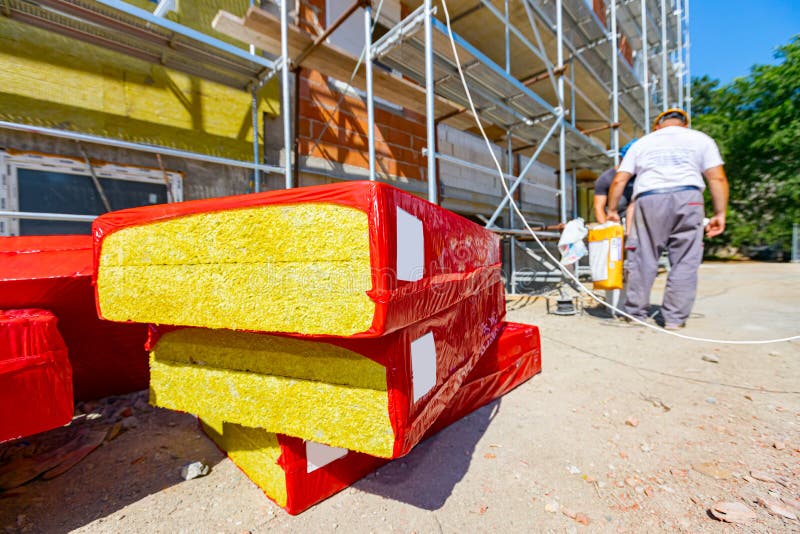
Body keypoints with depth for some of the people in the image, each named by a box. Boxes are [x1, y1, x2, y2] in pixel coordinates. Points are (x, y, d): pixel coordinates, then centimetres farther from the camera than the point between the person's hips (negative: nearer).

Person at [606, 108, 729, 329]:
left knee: (643, 259, 3)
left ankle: (636, 313, 7)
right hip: (688, 197, 0)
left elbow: (619, 180, 11)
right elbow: (718, 179, 8)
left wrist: (612, 210, 17)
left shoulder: (642, 142, 22)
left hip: (648, 199, 0)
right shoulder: (701, 139, 20)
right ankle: (675, 319, 5)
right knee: (685, 261, 4)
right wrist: (720, 214, 7)